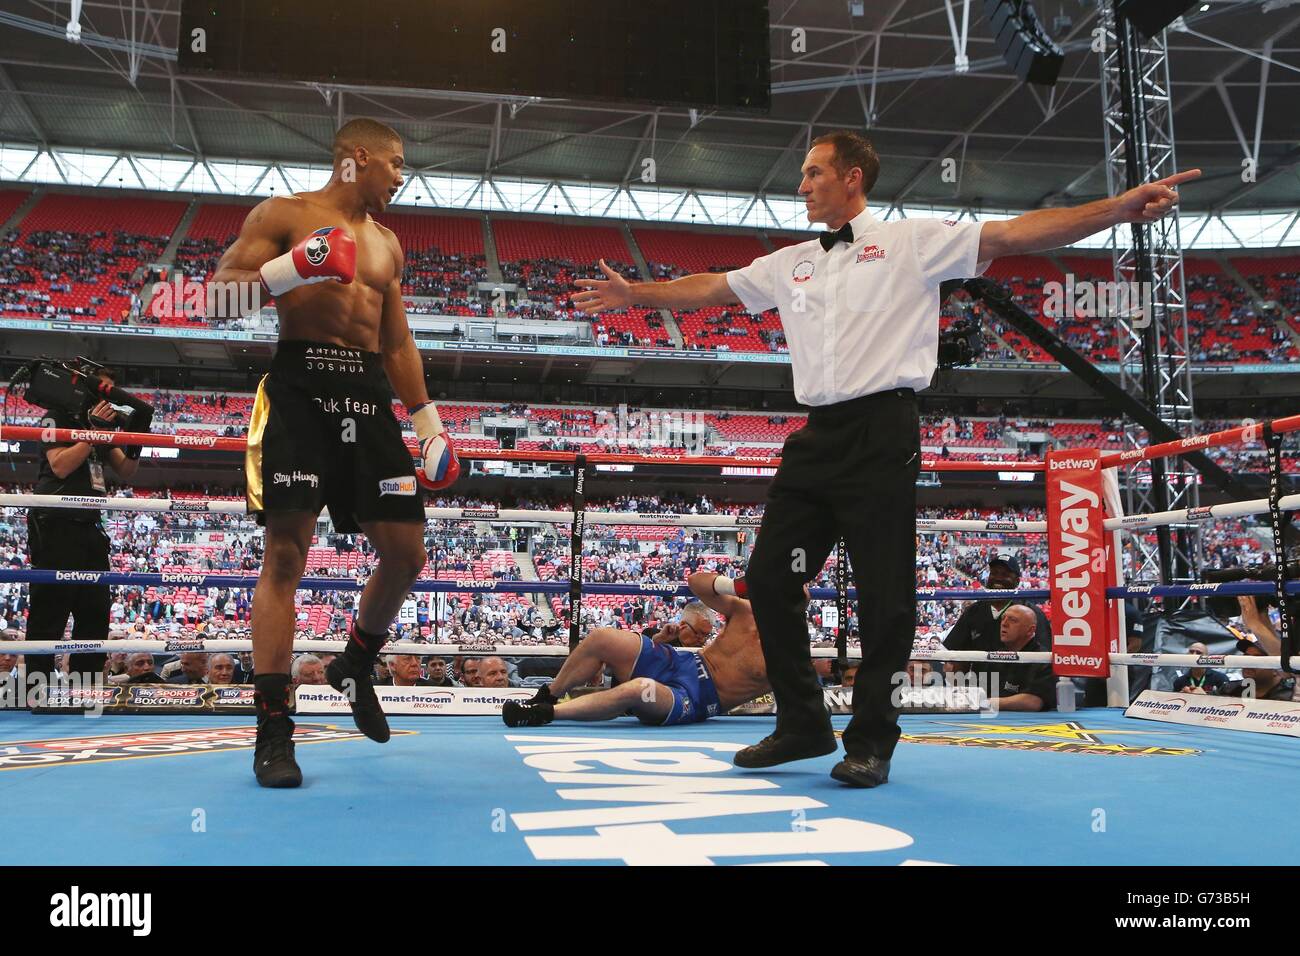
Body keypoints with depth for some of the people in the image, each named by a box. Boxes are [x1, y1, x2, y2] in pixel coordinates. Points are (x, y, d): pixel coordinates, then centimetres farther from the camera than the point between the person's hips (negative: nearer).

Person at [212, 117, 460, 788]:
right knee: (285, 552, -10)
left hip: (367, 394, 6)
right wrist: (289, 270, -20)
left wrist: (430, 423, 19)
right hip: (299, 384, -5)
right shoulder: (283, 215, 5)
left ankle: (355, 665, 28)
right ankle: (273, 729, -4)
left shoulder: (386, 244, 23)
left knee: (406, 552, 1)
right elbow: (220, 290, -3)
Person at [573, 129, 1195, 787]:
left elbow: (1014, 235, -4)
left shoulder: (912, 243, 4)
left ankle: (871, 743, 11)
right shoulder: (790, 264, 20)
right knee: (769, 578, 4)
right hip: (817, 438, 6)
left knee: (884, 595, -4)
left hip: (882, 434, -6)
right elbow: (713, 287, 26)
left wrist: (1121, 208, -13)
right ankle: (803, 725, 18)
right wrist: (638, 294, 24)